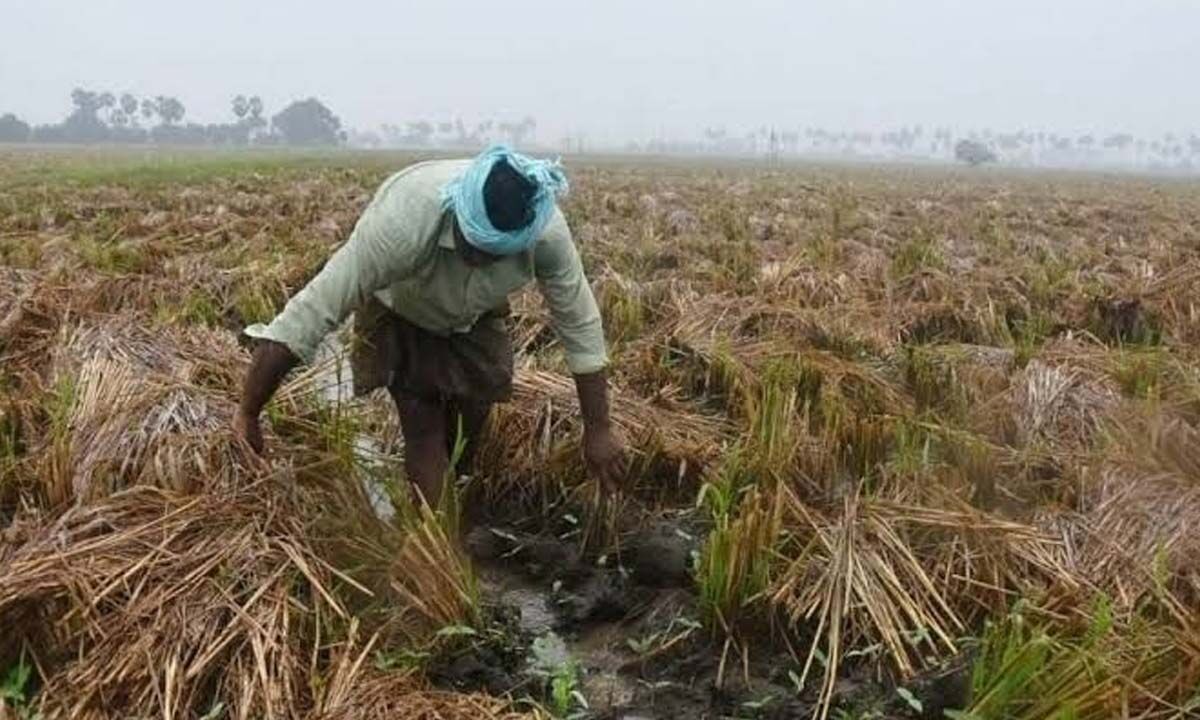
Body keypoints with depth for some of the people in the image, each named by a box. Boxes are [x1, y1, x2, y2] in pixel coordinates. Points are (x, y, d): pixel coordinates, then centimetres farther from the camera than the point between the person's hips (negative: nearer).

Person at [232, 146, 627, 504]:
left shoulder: (547, 231, -34)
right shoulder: (402, 222, -44)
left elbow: (581, 324, -20)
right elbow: (310, 312, -40)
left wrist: (599, 429, -15)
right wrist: (247, 415, -34)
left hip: (475, 320, 3)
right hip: (401, 315, -2)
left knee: (470, 436, 4)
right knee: (423, 432, -11)